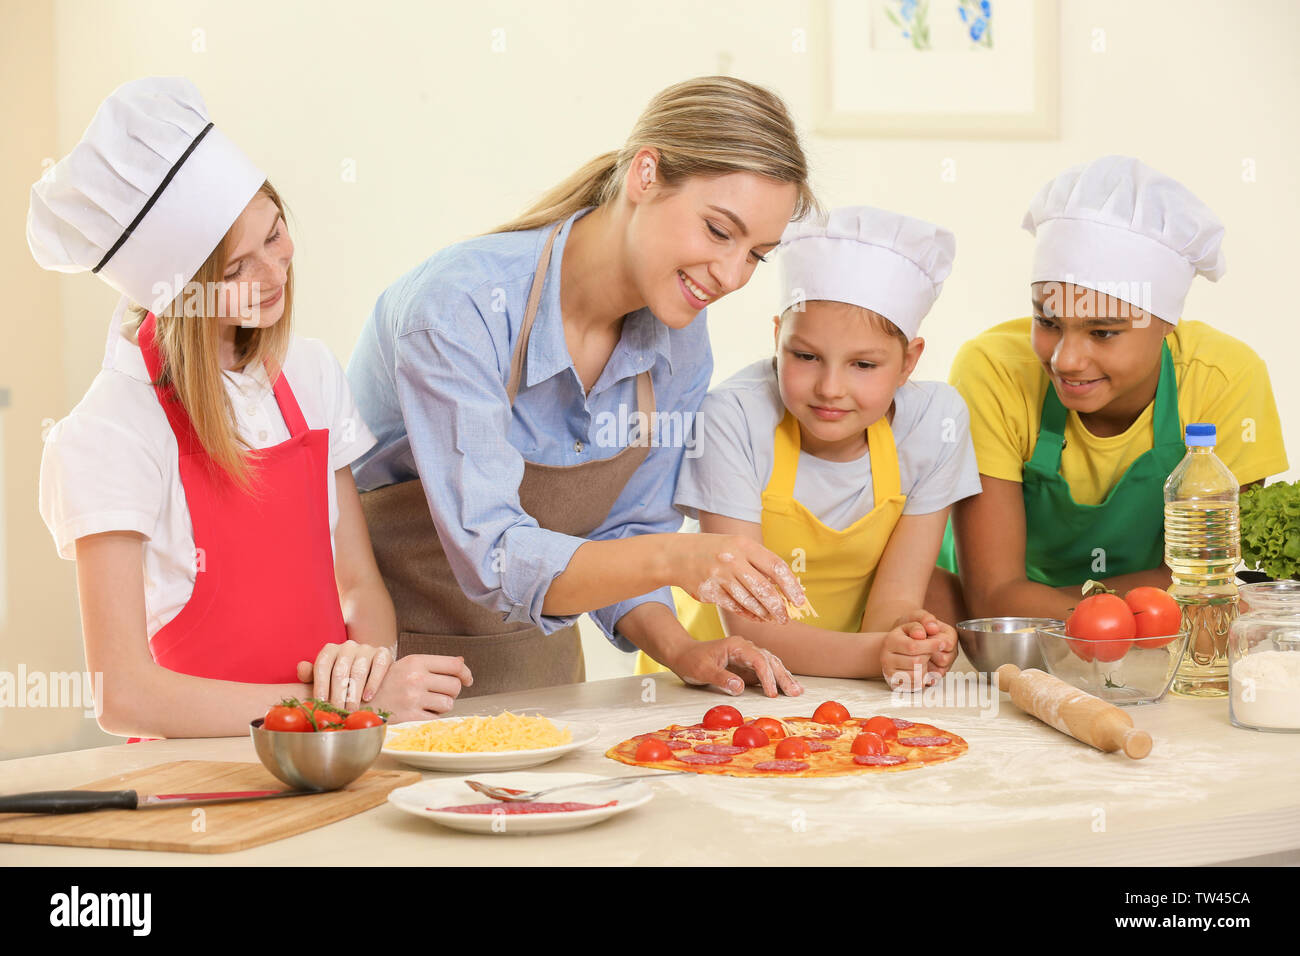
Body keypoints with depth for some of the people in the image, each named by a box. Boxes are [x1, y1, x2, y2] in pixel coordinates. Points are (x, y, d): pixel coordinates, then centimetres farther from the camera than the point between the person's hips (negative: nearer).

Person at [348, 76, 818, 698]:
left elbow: (621, 543, 5)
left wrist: (680, 649, -12)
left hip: (537, 664, 4)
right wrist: (672, 558, -41)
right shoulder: (463, 304, -24)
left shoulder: (678, 341, -5)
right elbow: (493, 558, -29)